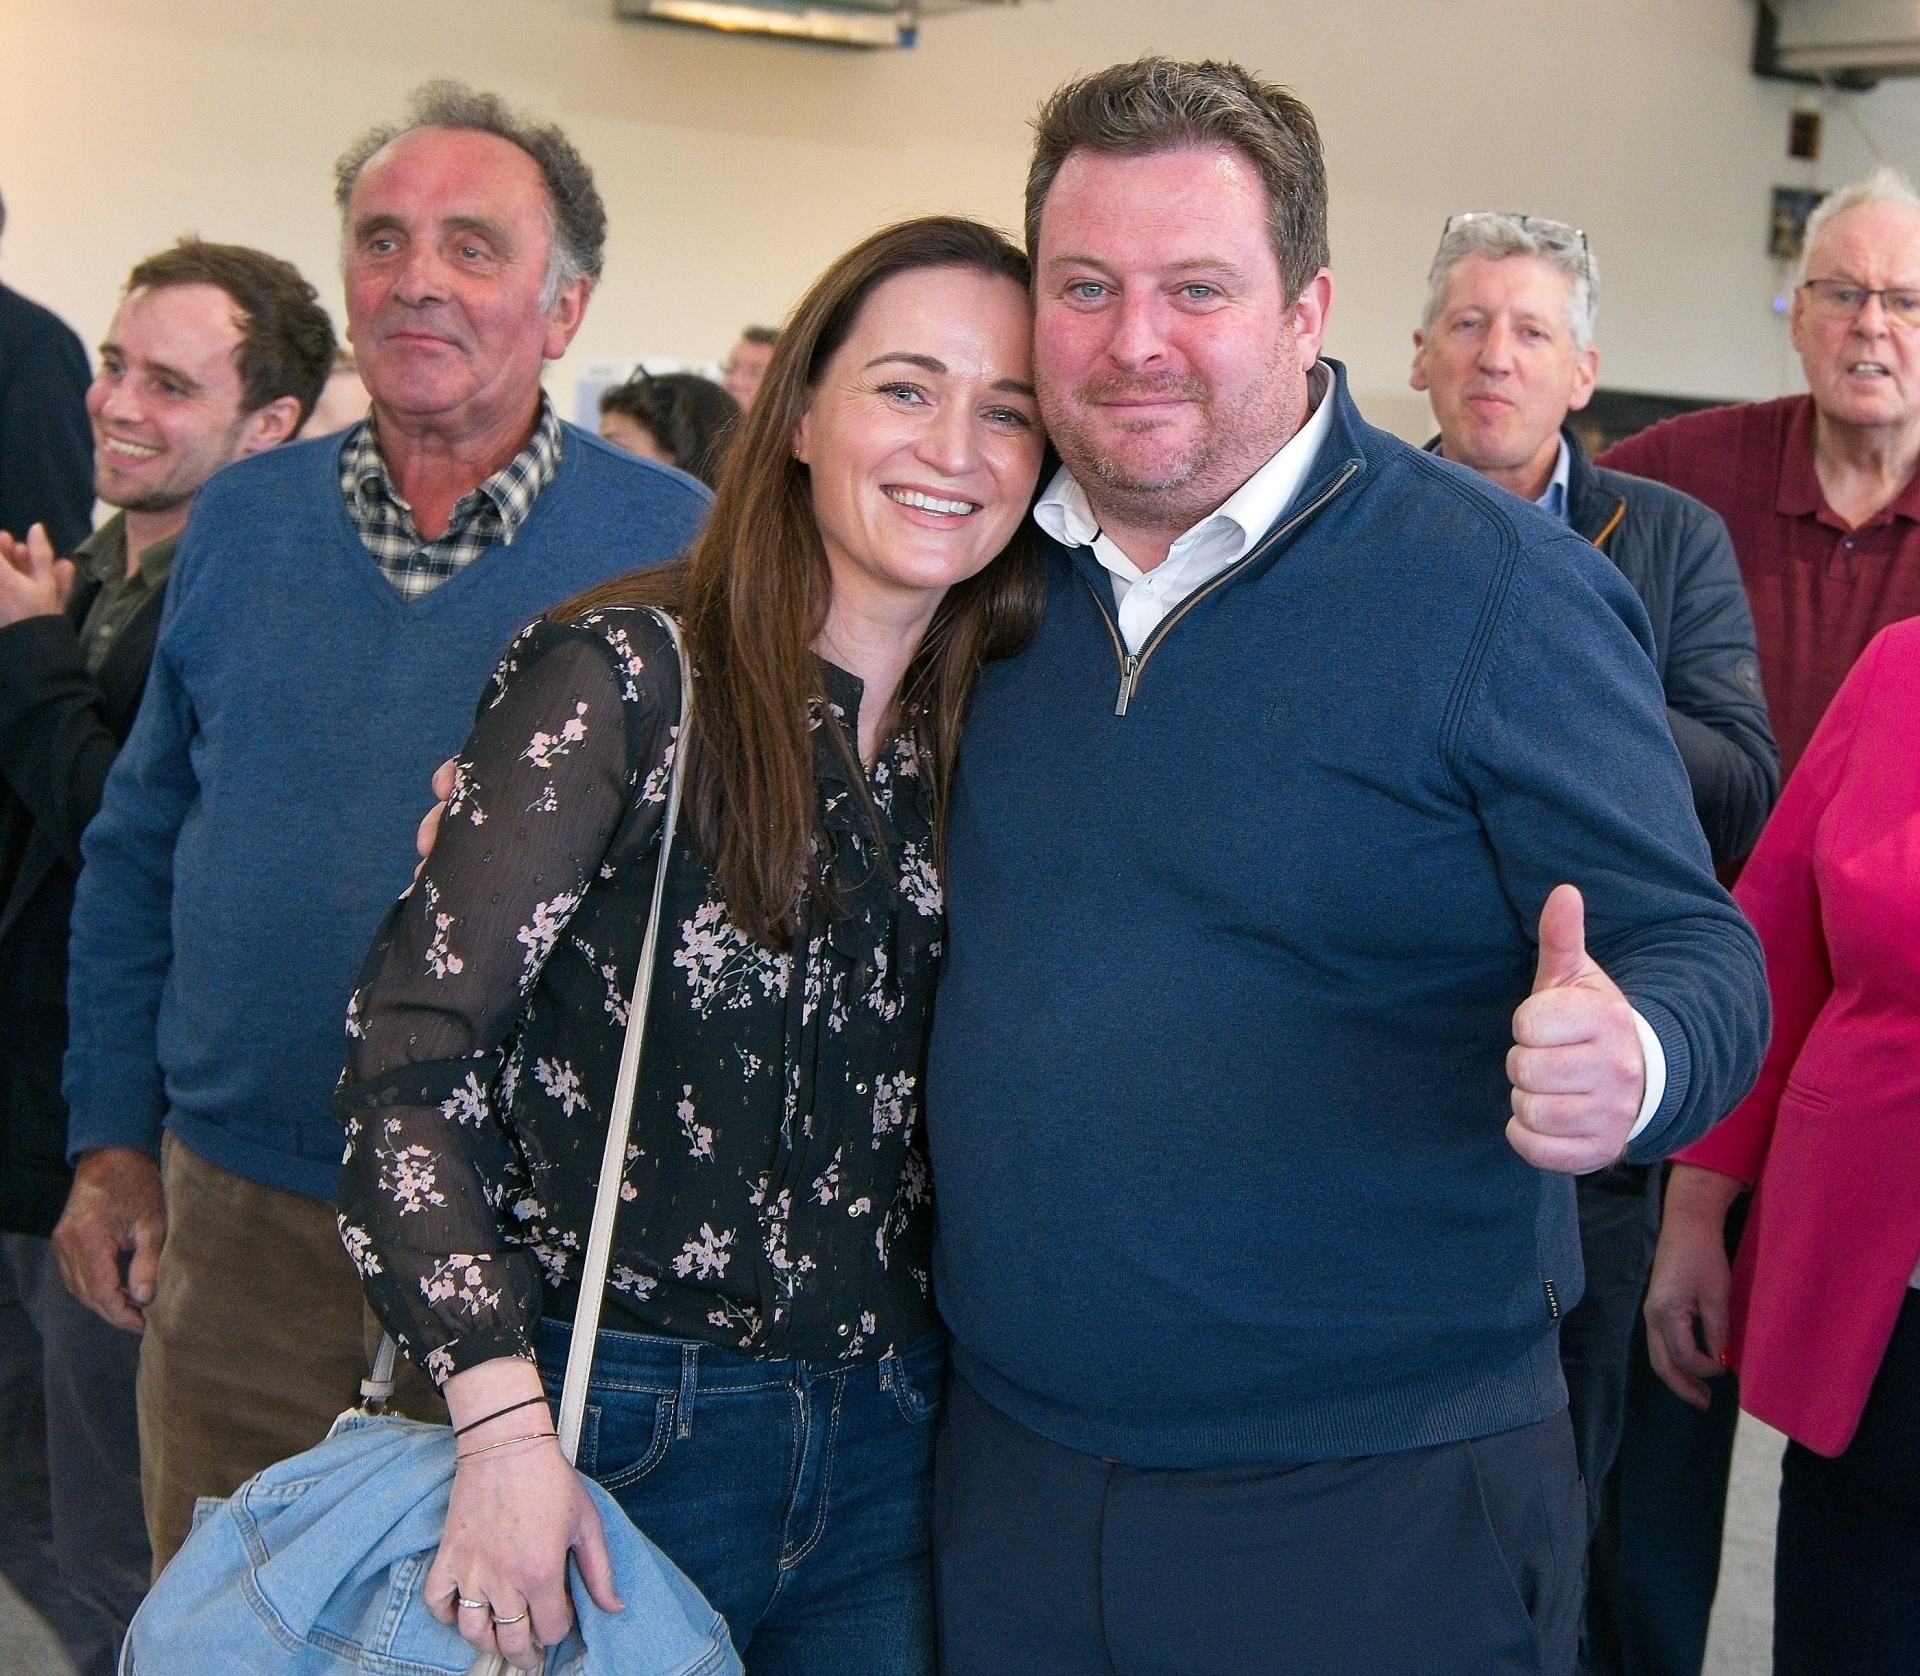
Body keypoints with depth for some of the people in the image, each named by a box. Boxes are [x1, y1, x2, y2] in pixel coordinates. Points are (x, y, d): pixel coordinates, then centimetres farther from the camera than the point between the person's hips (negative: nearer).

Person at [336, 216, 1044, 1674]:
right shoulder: (629, 677, -12)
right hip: (620, 1429, -5)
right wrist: (503, 1424, -22)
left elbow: (933, 1108, 10)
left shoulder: (993, 734, 5)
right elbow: (411, 1048, -16)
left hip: (886, 1442, 5)